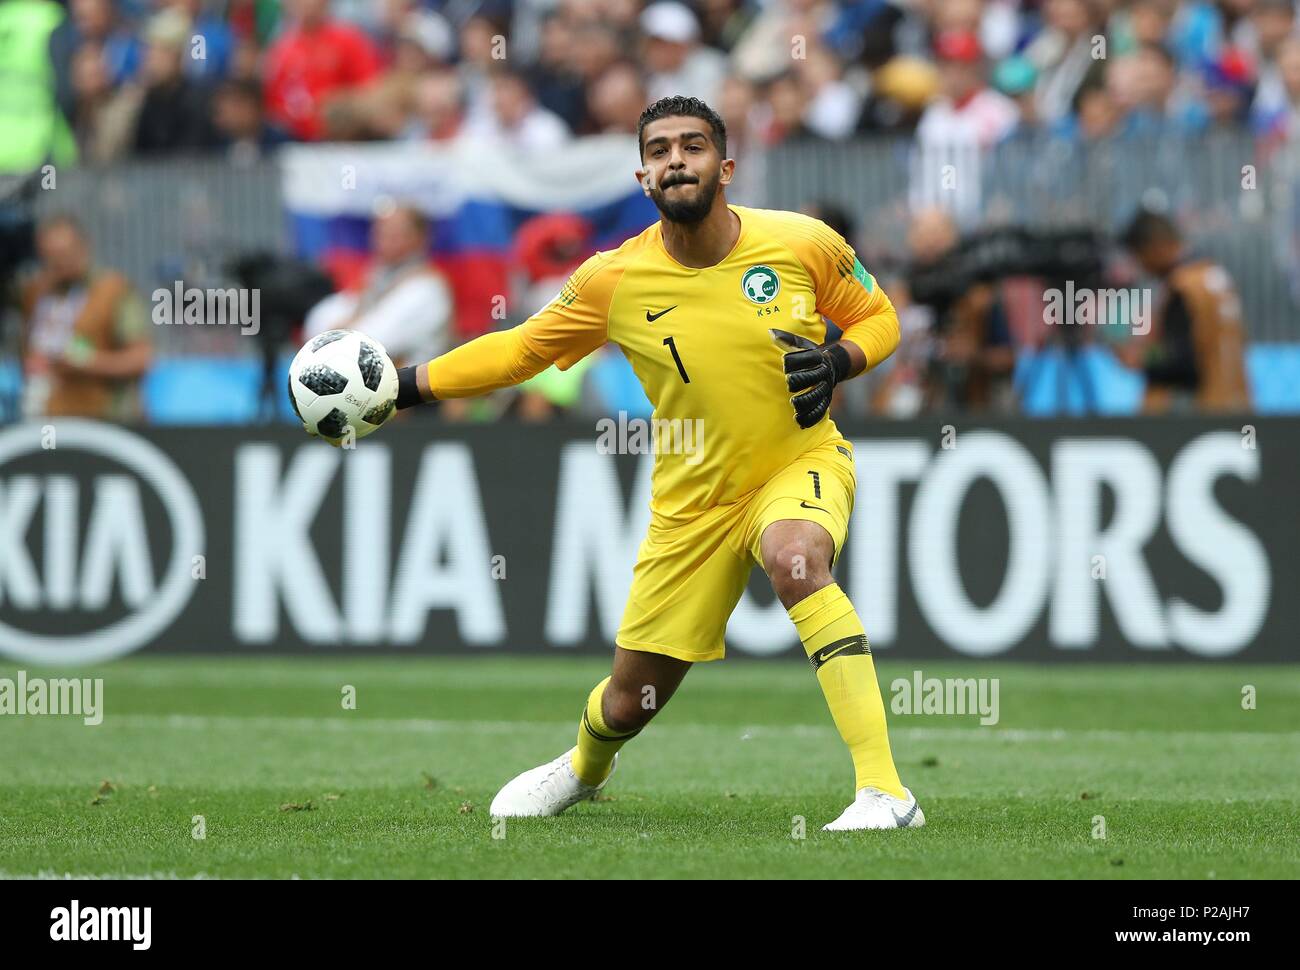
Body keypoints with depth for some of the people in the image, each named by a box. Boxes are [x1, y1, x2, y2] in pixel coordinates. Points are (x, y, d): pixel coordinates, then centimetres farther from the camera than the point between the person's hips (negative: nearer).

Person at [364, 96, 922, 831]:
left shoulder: (805, 245, -13)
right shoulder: (615, 281, -12)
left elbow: (877, 317, 5)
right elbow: (518, 351, 4)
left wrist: (838, 363, -16)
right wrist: (405, 386, -2)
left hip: (803, 462, -2)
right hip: (694, 500, 2)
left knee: (794, 558, -39)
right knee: (630, 702, 7)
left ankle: (885, 790, -39)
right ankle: (585, 767, 50)